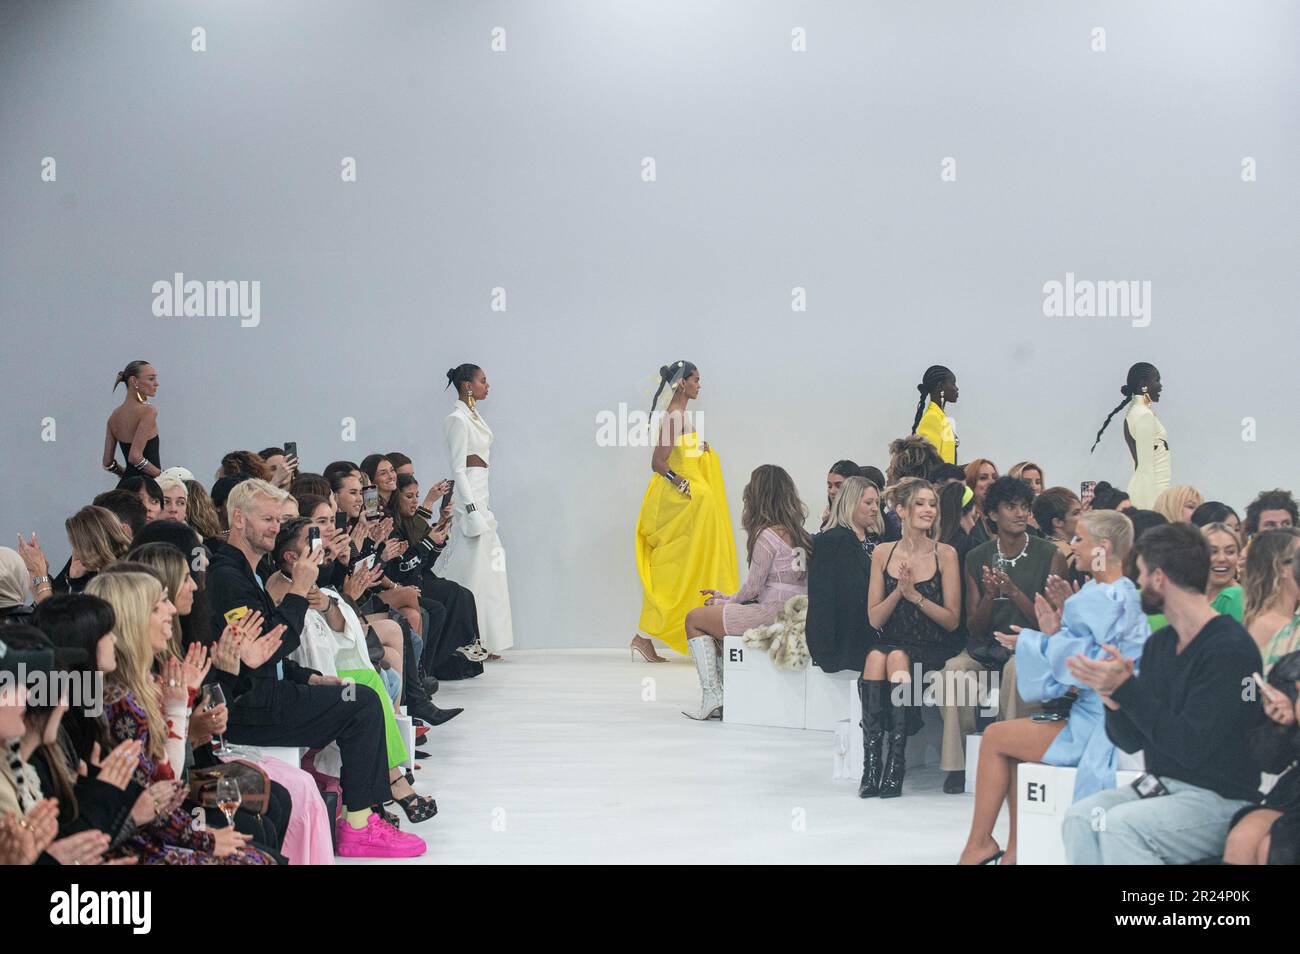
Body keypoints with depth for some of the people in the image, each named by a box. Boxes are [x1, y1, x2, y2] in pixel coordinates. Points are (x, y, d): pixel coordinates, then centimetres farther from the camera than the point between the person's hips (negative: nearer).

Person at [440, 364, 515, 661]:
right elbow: (458, 469, -17)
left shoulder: (473, 415, 16)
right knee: (470, 569, -7)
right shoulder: (458, 419, -13)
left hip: (480, 496, 10)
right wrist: (472, 510, -21)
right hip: (468, 496, -10)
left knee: (488, 567, 10)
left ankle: (483, 642, 14)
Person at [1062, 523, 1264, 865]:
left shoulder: (1230, 649, -14)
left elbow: (1192, 746, -21)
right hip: (1160, 785, 7)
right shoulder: (1158, 644, 11)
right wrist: (1112, 698, -10)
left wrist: (1126, 689, -20)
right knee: (1081, 816, -19)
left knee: (1121, 824, -30)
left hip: (1220, 798, -7)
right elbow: (1130, 741, 12)